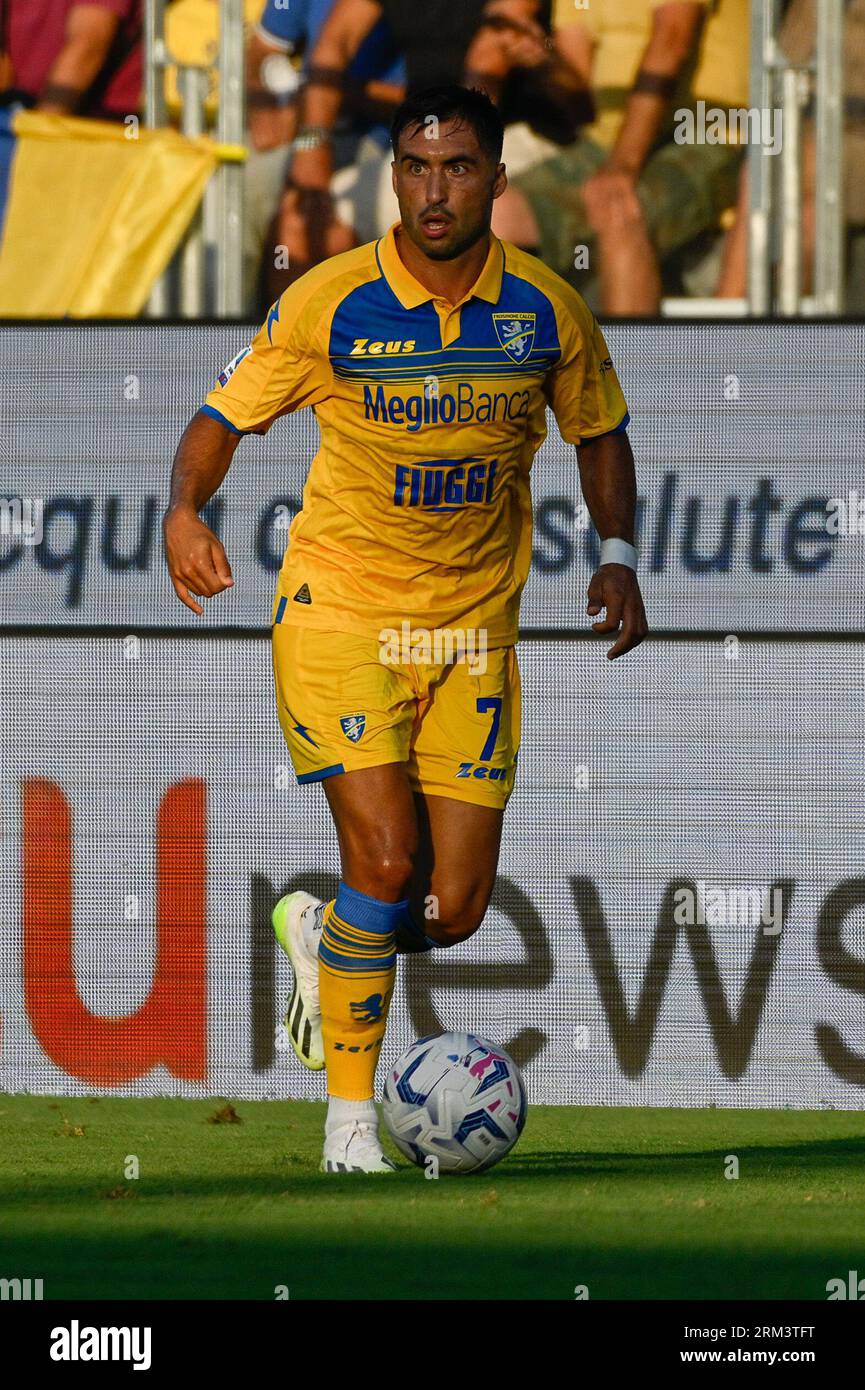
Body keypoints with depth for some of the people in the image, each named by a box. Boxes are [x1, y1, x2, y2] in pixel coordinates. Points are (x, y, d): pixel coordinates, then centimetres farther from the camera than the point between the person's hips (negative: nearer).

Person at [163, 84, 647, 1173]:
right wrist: (185, 512, -22)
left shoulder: (545, 308, -2)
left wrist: (616, 556, 1)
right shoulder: (331, 303, -10)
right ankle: (349, 1120, -3)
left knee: (453, 912, -1)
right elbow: (224, 418, -2)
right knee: (386, 864, -17)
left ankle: (323, 938, 34)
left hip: (473, 632, 3)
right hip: (339, 611, -3)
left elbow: (600, 432, 15)